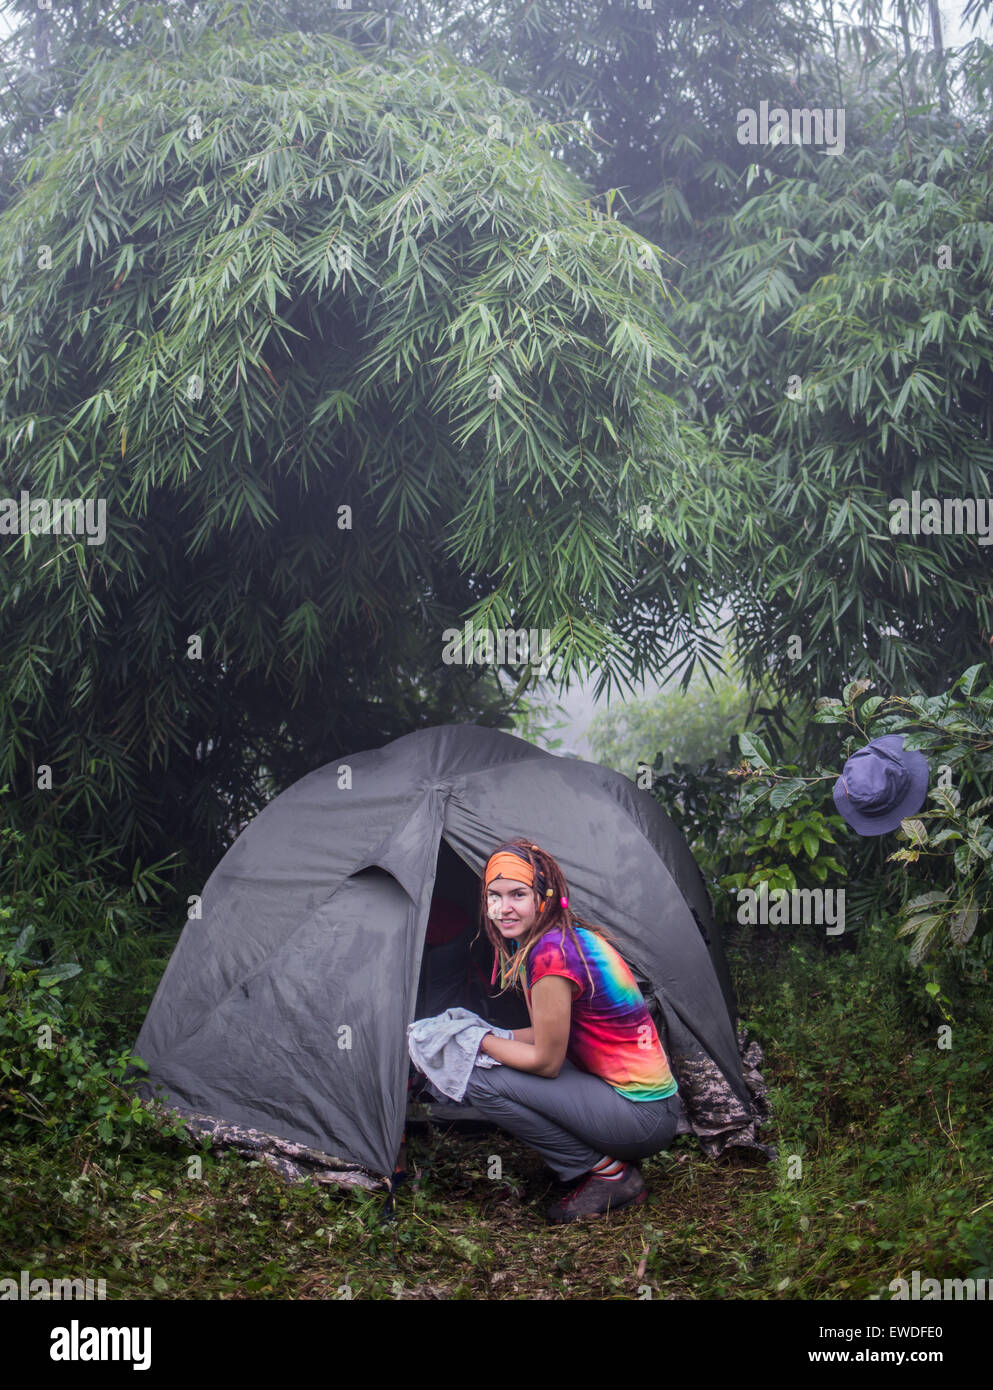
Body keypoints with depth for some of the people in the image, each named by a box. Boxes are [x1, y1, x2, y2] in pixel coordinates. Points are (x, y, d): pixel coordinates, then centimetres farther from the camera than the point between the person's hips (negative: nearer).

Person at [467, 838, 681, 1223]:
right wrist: (497, 1037, 10)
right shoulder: (574, 936, 9)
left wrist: (481, 1041, -2)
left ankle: (607, 1174, -4)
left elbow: (546, 1062, -14)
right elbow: (557, 1034, 18)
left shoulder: (551, 953, -21)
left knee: (483, 1083, -12)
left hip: (641, 1118, -10)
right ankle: (608, 1166, 10)